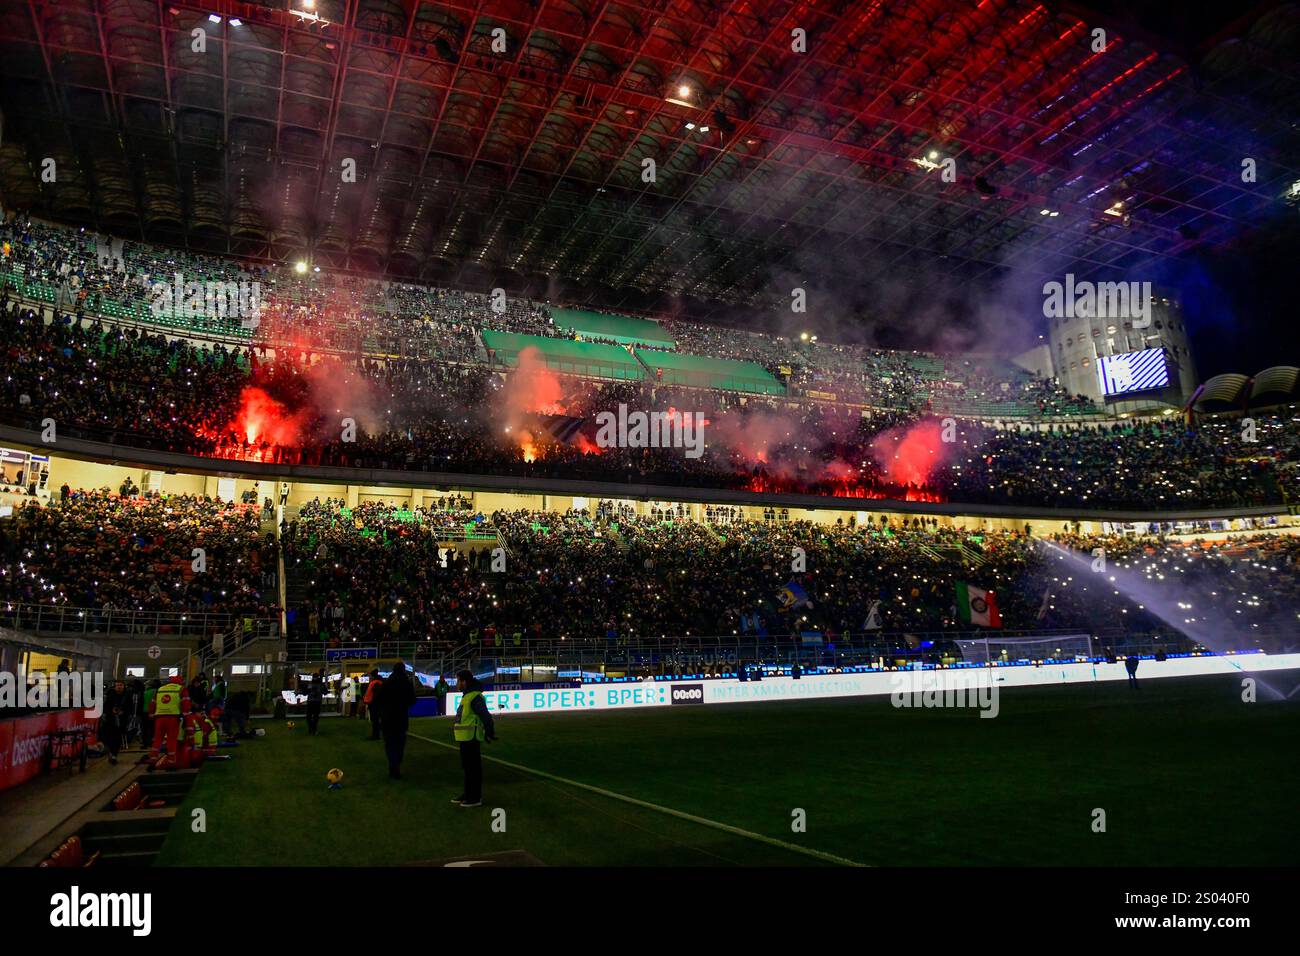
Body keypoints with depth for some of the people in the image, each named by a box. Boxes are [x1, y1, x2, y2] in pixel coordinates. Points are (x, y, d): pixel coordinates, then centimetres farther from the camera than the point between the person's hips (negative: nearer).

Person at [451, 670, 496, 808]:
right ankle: (468, 794, 27)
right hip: (465, 739, 10)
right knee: (467, 767, 17)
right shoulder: (467, 696, 15)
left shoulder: (474, 697, -18)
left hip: (471, 739, -10)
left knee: (474, 768, -2)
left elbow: (486, 716, -22)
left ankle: (476, 798, 5)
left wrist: (490, 734, -19)